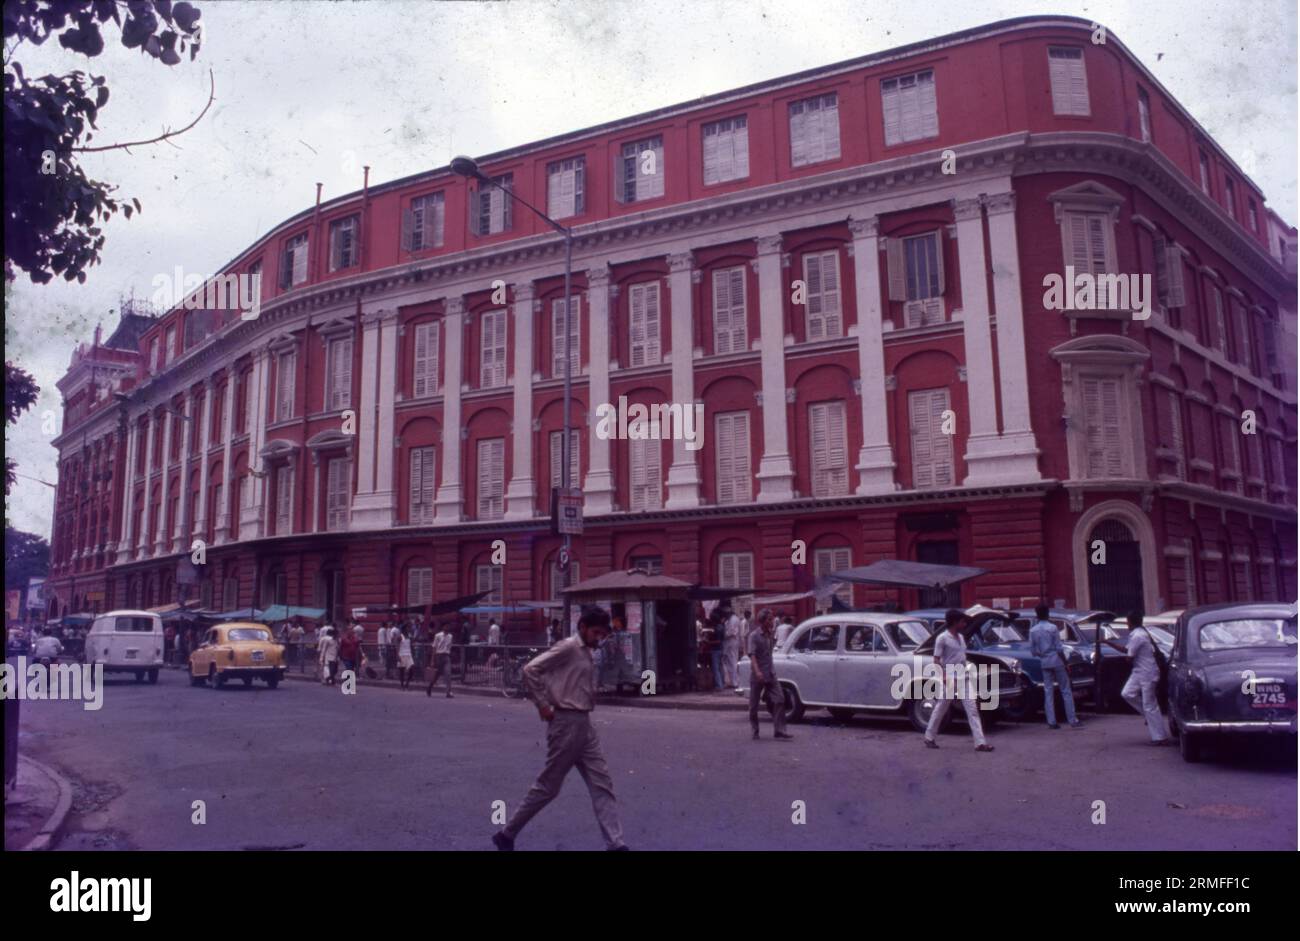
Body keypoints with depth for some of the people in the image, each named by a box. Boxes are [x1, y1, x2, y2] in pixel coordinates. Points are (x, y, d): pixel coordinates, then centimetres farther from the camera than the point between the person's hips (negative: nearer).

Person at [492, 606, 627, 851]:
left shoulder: (586, 652, 14)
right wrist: (542, 706, -16)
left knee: (602, 785, 2)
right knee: (547, 786, 2)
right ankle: (506, 834, 17)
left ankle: (615, 844, 1)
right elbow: (530, 669, -19)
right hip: (566, 723, -8)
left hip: (584, 724, 8)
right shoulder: (568, 647, -12)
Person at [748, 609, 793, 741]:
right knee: (754, 704, 4)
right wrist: (757, 671, -35)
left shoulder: (770, 634, 8)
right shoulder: (754, 636, -11)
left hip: (770, 674, 6)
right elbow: (752, 655, -23)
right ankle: (755, 731, 18)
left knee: (779, 700, -6)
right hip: (757, 675, -5)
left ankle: (779, 730, -5)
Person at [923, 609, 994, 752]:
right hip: (950, 679, -7)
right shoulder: (943, 638, -10)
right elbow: (936, 660, -12)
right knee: (940, 709, 5)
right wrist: (945, 677, -20)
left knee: (973, 709, -2)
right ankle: (929, 738, 21)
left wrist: (965, 673, 17)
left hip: (963, 678, 7)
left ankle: (980, 742, -4)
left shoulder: (961, 637, 11)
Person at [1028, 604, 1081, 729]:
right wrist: (1066, 664, -4)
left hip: (1044, 663, 4)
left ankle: (1051, 722, 2)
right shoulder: (1052, 628, -10)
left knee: (1048, 692, 5)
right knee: (1066, 691, 3)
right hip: (1056, 661, -3)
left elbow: (1033, 651, 5)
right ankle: (1072, 720, 2)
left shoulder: (1033, 631, 1)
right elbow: (1059, 648, -10)